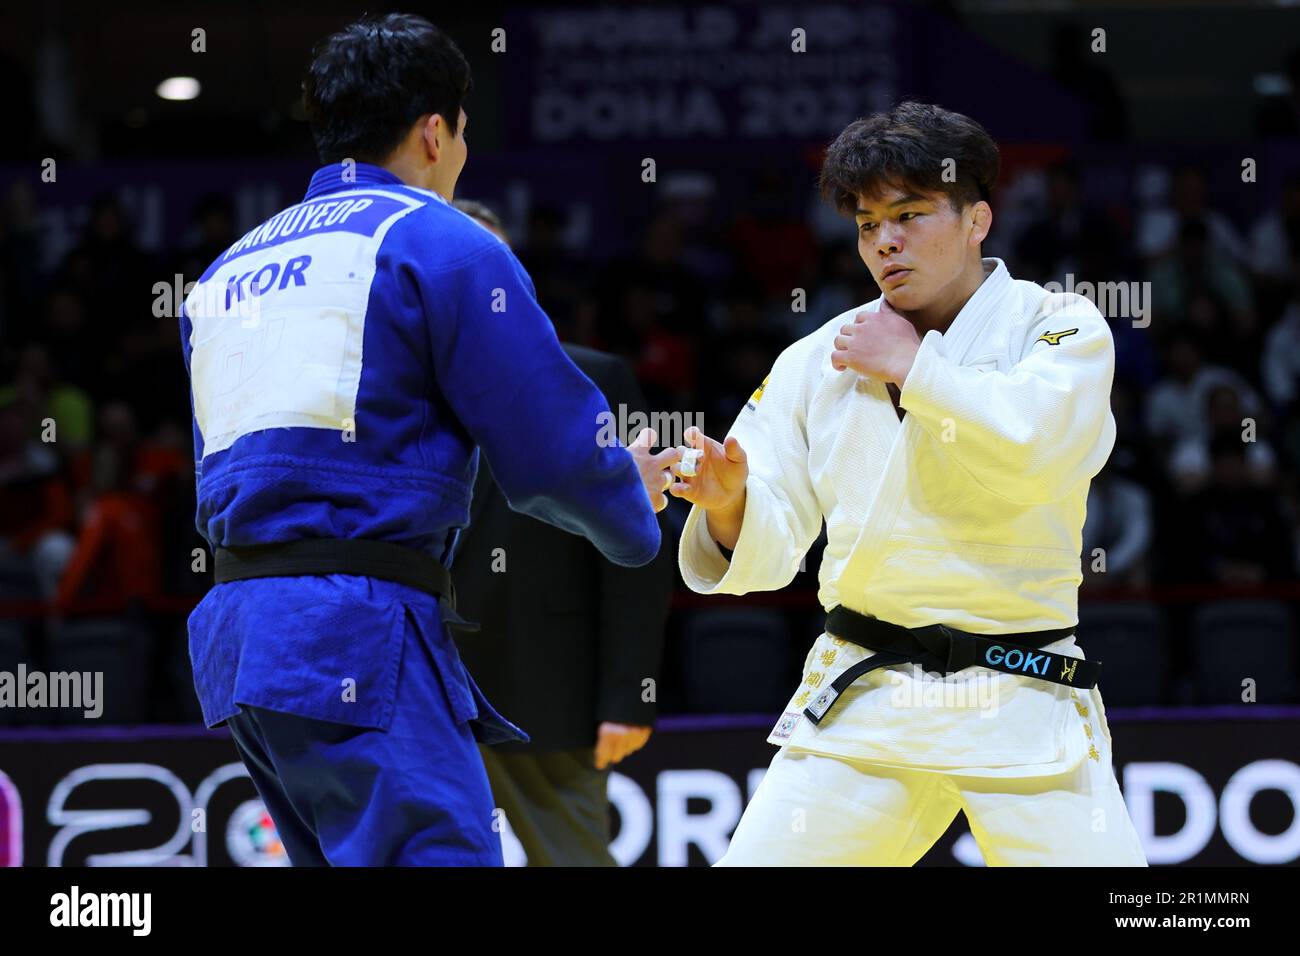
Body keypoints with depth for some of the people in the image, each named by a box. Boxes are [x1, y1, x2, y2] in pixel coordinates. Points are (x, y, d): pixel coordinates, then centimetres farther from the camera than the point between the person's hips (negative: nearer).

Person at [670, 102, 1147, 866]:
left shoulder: (1061, 327, -2)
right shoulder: (818, 363, 7)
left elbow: (1037, 448, -23)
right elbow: (768, 549, 4)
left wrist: (911, 365, -12)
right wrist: (729, 506, -19)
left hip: (1022, 710, -3)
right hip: (859, 702, 3)